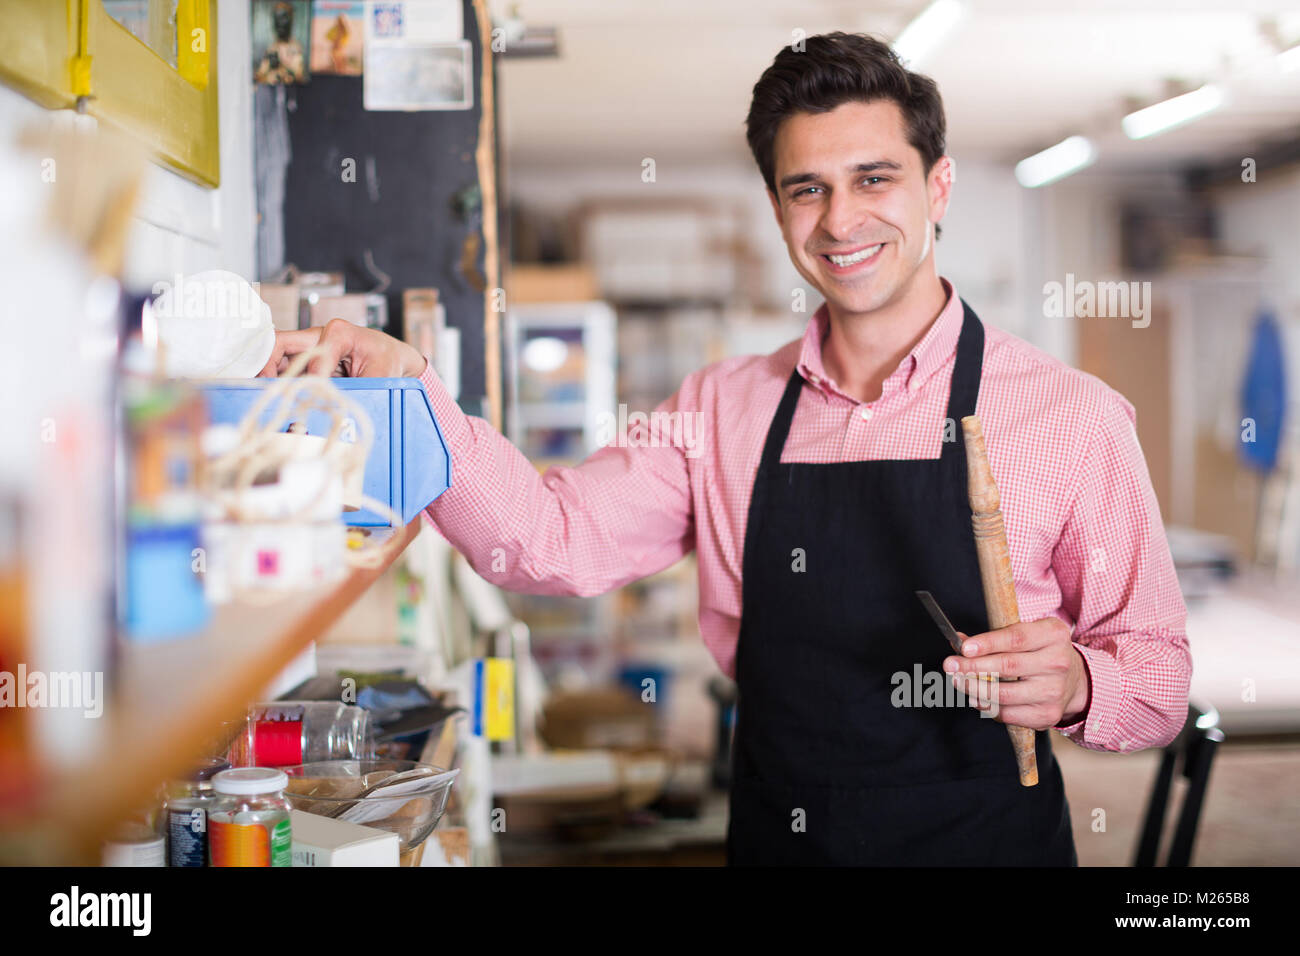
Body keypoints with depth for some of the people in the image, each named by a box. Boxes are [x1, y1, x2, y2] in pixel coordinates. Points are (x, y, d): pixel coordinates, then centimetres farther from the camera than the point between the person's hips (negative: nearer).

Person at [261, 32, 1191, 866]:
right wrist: (408, 388, -18)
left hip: (987, 842, -3)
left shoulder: (1073, 415, -10)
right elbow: (553, 541, -5)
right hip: (775, 837, 3)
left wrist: (1076, 686, -27)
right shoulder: (726, 409, 2)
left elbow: (1158, 670, -5)